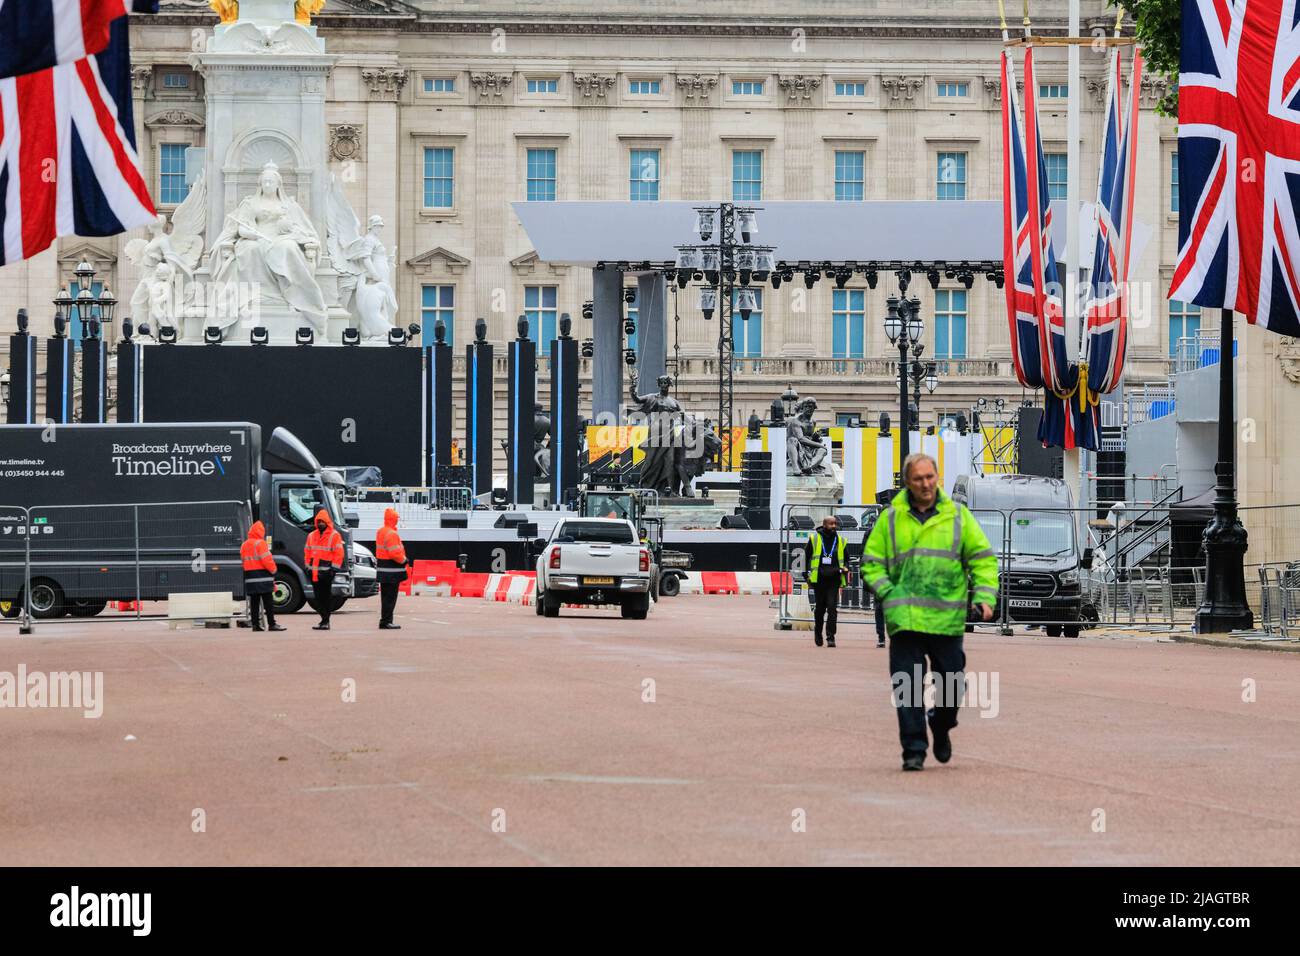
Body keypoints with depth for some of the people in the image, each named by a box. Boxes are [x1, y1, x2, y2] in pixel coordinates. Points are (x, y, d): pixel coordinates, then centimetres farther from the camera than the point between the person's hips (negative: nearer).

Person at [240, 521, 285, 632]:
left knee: (254, 602, 8)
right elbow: (267, 560, -16)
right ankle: (271, 624, -5)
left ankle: (255, 624, 6)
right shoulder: (260, 543, -11)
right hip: (262, 576, -7)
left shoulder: (244, 545, 13)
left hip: (249, 577, 7)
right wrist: (273, 570, -1)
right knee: (267, 602, -4)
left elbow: (243, 560, 16)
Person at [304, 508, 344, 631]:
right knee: (318, 597, 6)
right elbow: (307, 552, 21)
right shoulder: (311, 536, 16)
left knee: (326, 597, -5)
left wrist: (333, 569, -12)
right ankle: (324, 619, 13)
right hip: (314, 572, 6)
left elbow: (338, 553, -6)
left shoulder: (334, 536, -2)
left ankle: (325, 621, -3)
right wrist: (308, 566, 13)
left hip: (326, 571, -6)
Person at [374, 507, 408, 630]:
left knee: (386, 597, 15)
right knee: (390, 598, -5)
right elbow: (395, 553, -24)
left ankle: (385, 621, 21)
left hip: (383, 569, 10)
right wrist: (403, 560, -7)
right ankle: (386, 622, -4)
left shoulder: (380, 532, 14)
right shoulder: (391, 534, -18)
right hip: (392, 571, -10)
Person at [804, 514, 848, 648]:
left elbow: (846, 558, 20)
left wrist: (845, 568, 0)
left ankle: (830, 637, -11)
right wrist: (807, 574, 3)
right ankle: (818, 633, 31)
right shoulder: (814, 538, 3)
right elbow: (806, 556, 10)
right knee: (819, 608, 10)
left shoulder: (840, 541, 9)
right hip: (818, 580, 0)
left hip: (834, 580, 0)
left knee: (832, 608, -11)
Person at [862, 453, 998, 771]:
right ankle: (914, 750, -1)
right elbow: (871, 563, 10)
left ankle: (941, 729, 33)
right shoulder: (891, 518, 7)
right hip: (904, 620, -1)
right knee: (908, 687, -7)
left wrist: (984, 596, -4)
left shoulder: (958, 516, 8)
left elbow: (983, 558, 10)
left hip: (947, 619, 1)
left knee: (951, 685, 5)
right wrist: (890, 595, -4)